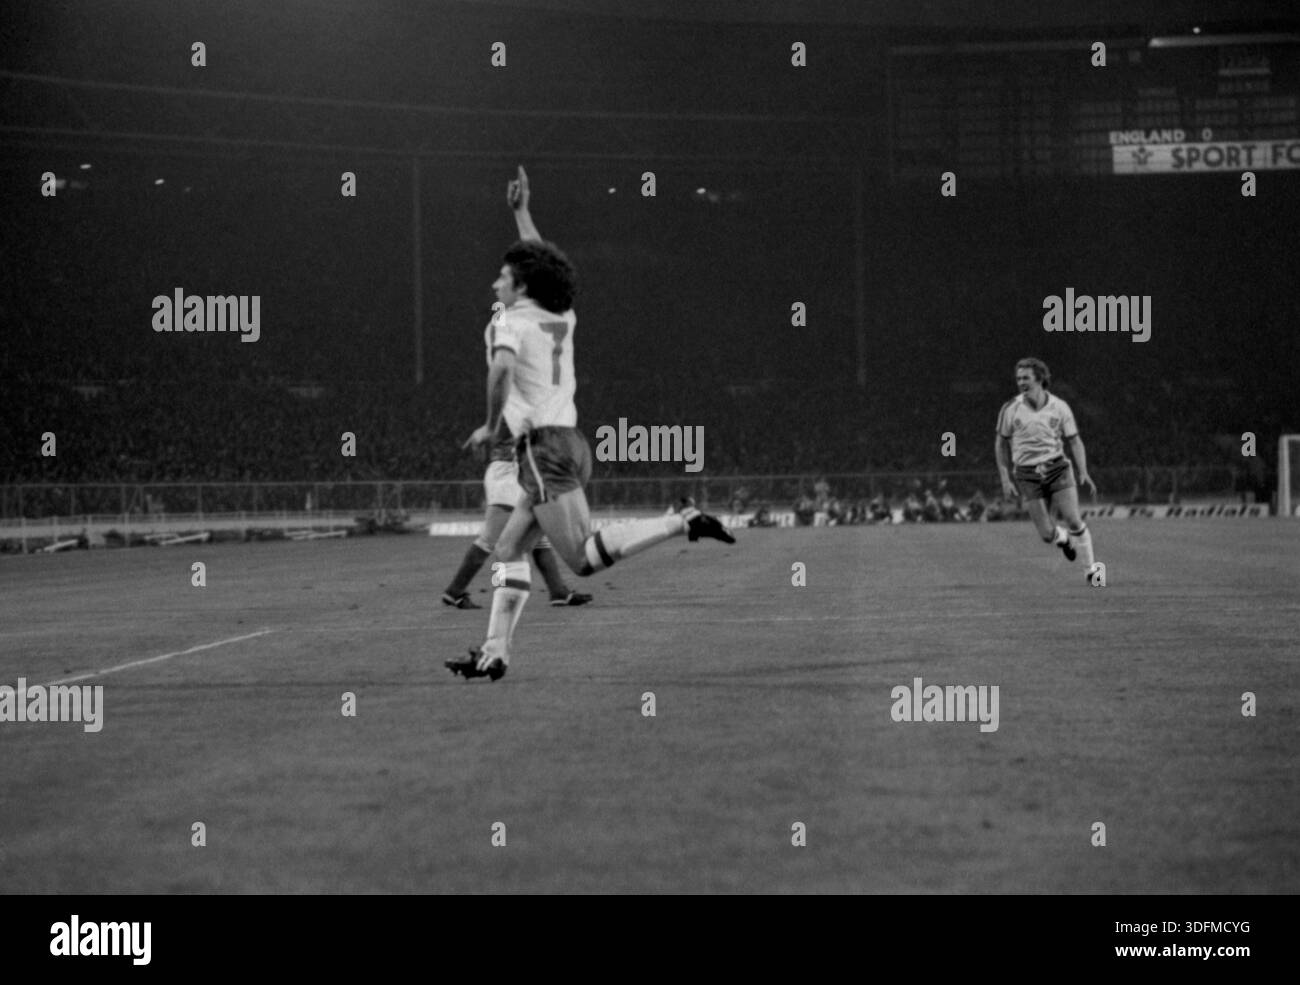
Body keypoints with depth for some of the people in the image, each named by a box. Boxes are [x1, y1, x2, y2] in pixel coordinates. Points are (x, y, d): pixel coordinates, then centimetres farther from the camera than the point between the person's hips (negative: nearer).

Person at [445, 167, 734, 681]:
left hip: (544, 447, -9)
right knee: (509, 548, 12)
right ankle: (493, 653, 9)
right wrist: (522, 211, 38)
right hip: (571, 442, 9)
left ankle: (682, 523, -20)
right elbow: (541, 261, 33)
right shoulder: (562, 321, 14)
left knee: (584, 558, -11)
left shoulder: (514, 321, -6)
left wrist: (491, 425, -16)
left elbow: (501, 367, -27)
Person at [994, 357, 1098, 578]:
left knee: (1074, 521, -15)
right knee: (1047, 534, -5)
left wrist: (1084, 472, -8)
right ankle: (1064, 539, 32)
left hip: (1057, 467, 0)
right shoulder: (1010, 409, -3)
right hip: (1028, 475, 0)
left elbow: (1075, 441, 5)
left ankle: (1091, 568, 3)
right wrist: (1005, 479, 1)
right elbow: (1001, 445, 7)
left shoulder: (1059, 407, -3)